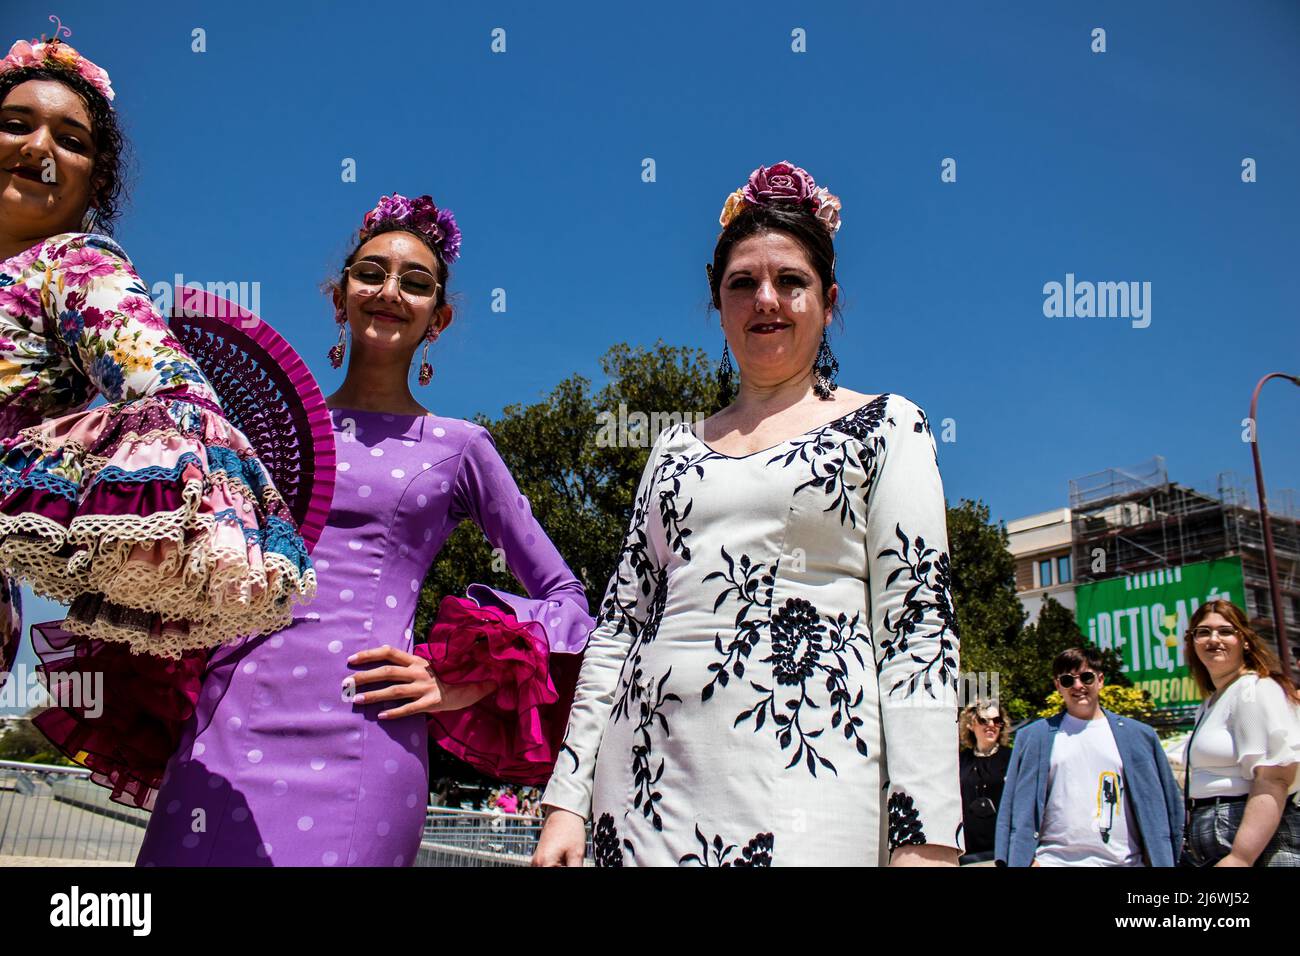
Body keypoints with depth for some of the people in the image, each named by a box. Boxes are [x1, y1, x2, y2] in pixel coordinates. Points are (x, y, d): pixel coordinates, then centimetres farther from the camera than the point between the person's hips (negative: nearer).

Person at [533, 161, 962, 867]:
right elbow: (620, 618, 13)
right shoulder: (676, 448, 15)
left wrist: (926, 834, -11)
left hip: (805, 775, -3)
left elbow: (917, 626, -4)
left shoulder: (885, 427, 4)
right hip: (648, 773, 4)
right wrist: (567, 799, 7)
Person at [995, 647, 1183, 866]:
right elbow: (1019, 805, 5)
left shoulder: (1139, 735, 8)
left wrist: (1158, 857, 3)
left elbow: (1162, 803, 10)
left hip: (1124, 860, 1)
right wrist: (1025, 857, -2)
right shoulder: (1033, 737, 6)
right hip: (1054, 860, -1)